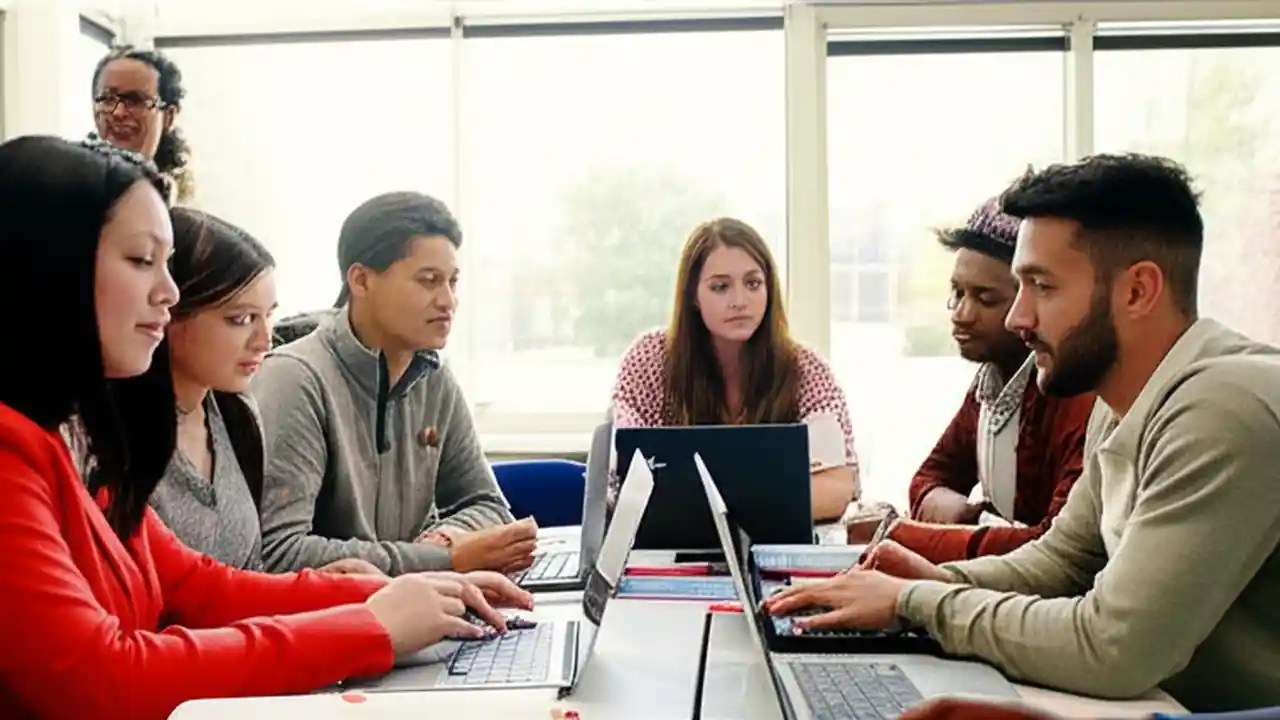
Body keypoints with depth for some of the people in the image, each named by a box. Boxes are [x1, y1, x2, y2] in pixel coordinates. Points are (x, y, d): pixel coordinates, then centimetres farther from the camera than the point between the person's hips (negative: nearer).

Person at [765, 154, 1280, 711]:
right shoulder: (1122, 405, 3)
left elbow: (1110, 651, -28)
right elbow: (1063, 558, 13)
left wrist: (913, 601, -17)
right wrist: (942, 580, -5)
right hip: (1166, 695, 7)